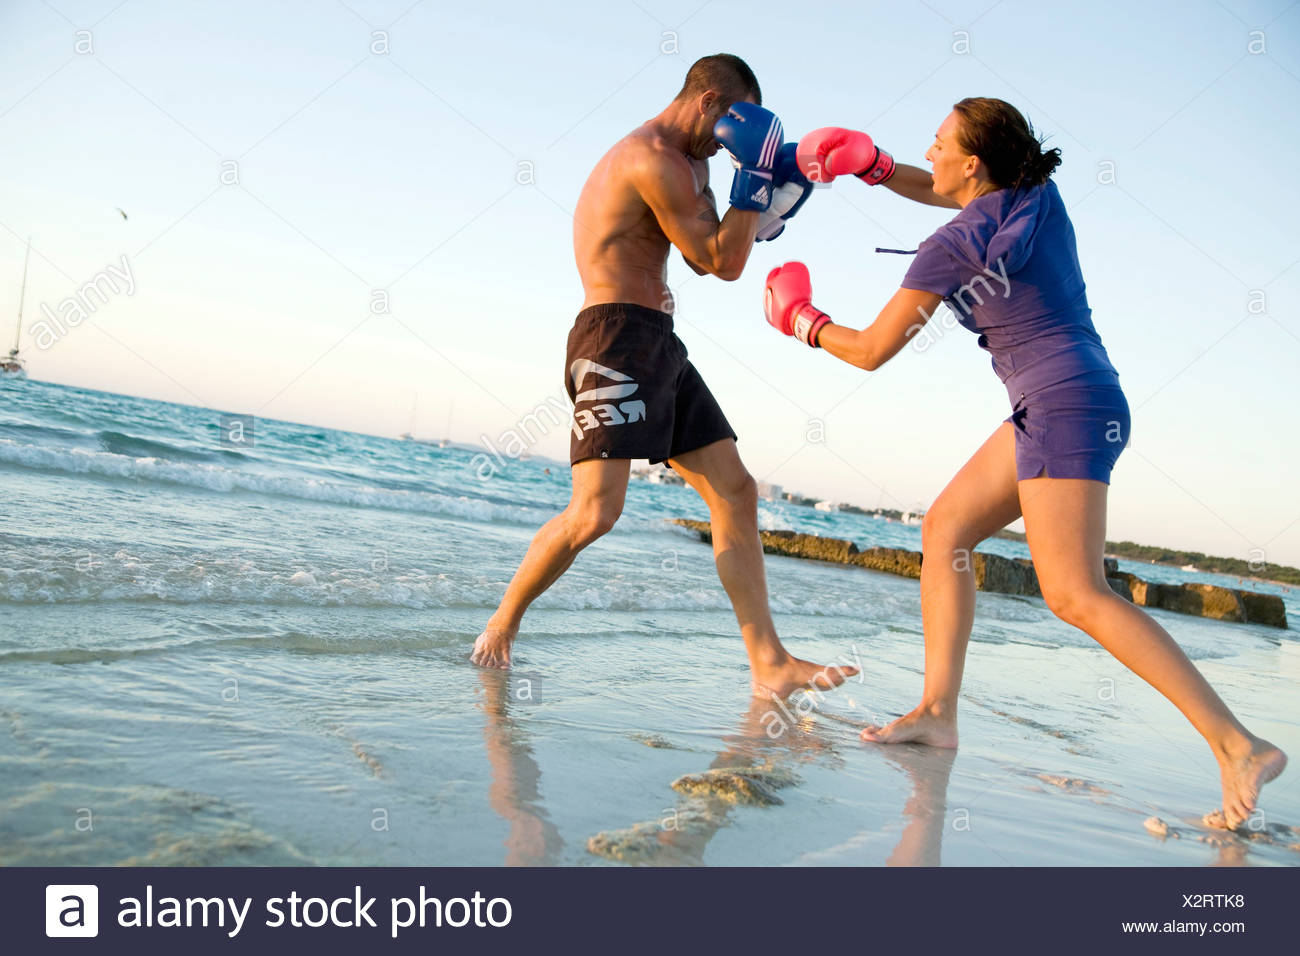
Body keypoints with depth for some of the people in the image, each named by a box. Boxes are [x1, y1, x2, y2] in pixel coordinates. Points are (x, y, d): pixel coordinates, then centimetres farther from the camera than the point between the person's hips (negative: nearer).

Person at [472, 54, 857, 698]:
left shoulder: (678, 160, 22)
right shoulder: (654, 160, -12)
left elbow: (706, 252, 28)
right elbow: (722, 263, -11)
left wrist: (770, 202, 19)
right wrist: (755, 174, -3)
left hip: (659, 345, 11)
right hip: (618, 337, -10)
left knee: (735, 490, 2)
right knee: (595, 512, -18)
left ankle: (770, 665, 2)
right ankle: (499, 630, 7)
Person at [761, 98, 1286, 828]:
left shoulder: (951, 247, -12)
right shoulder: (1038, 194, 10)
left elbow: (872, 351, -5)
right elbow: (958, 197, 32)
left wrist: (804, 322, 13)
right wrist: (873, 164, 18)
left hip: (1067, 409, -10)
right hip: (1058, 409, 10)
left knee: (1077, 595, -13)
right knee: (946, 528, 8)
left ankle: (1240, 747, -9)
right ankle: (938, 711, 8)